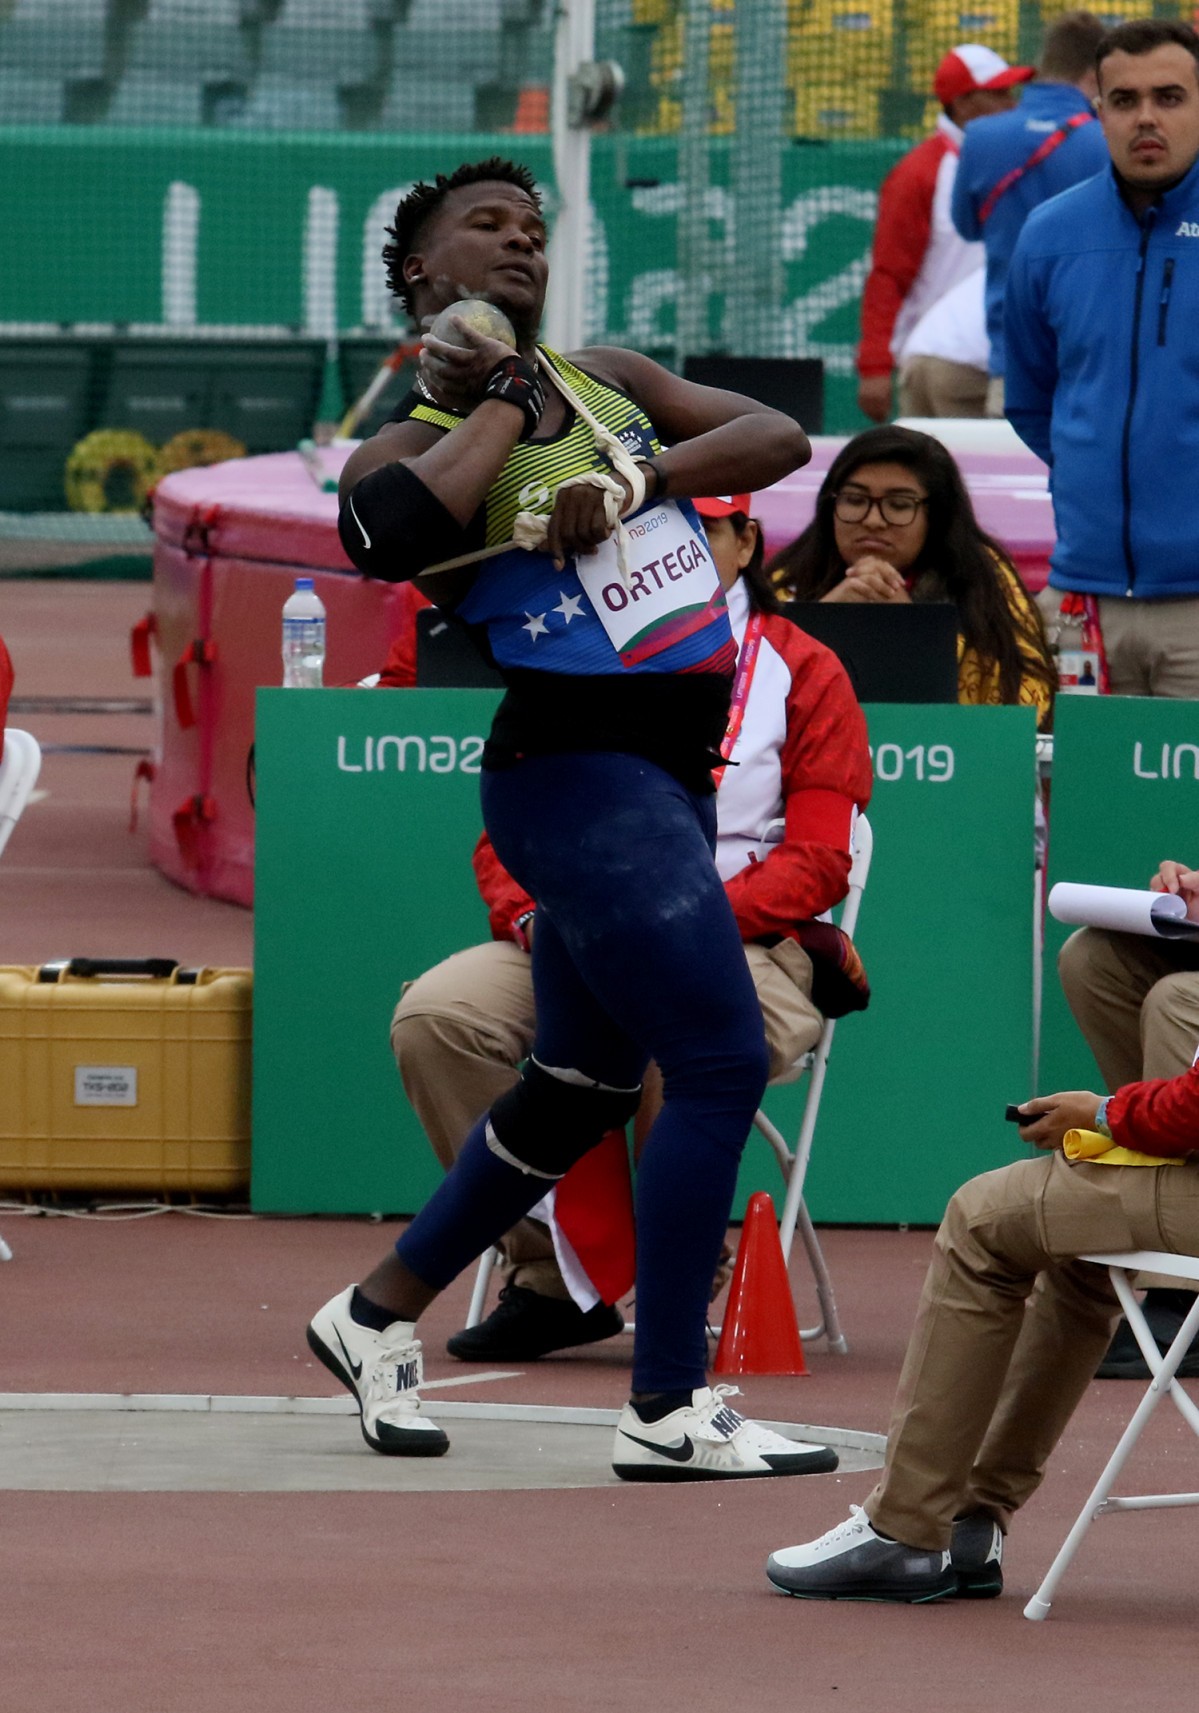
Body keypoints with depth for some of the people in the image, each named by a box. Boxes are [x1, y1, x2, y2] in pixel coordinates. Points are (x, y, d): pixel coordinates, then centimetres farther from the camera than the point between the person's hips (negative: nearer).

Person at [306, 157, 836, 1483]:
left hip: (670, 771, 8)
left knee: (581, 1087, 18)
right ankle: (667, 1413, -11)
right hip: (576, 768, -8)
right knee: (722, 1063, -15)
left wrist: (638, 479, -12)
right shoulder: (414, 441, -4)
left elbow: (781, 439, 4)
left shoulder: (611, 380, 15)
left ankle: (377, 1317, 34)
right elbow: (387, 536, -29)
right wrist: (500, 399, -14)